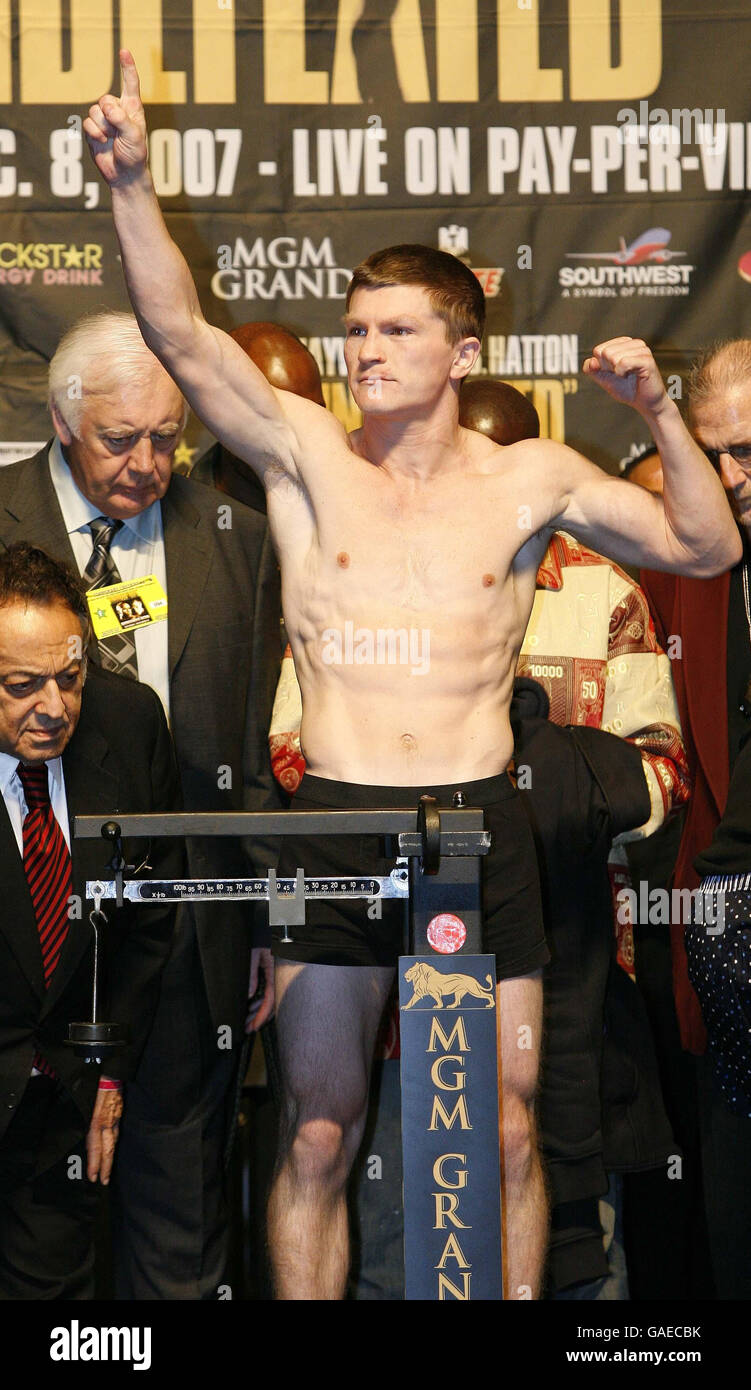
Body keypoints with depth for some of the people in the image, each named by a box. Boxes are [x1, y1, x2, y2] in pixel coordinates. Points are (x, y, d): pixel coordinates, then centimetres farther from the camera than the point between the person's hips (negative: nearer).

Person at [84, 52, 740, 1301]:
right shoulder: (308, 457, 5)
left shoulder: (530, 478, 7)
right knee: (316, 1135, 3)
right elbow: (183, 340, -8)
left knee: (507, 1133, 4)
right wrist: (132, 184, -21)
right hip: (336, 823, 0)